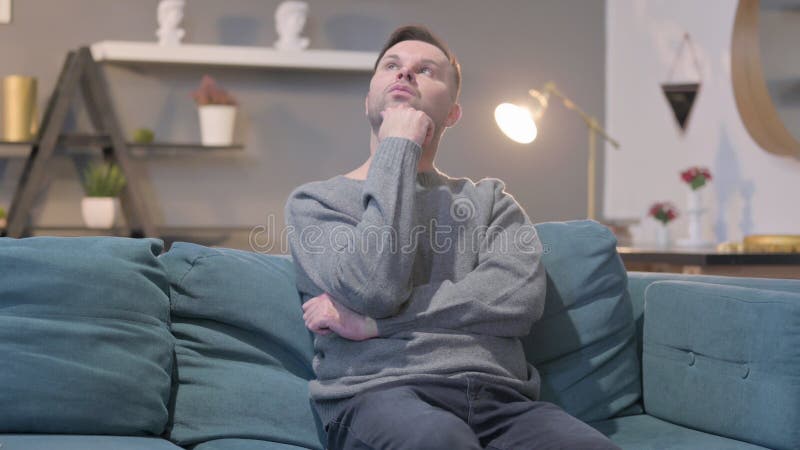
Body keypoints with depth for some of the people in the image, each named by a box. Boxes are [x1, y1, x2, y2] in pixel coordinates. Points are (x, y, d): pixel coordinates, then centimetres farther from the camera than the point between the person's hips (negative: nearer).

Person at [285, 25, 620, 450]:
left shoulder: (490, 199, 22)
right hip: (380, 395, -3)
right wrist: (398, 149, 0)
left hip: (500, 398, 3)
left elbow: (519, 296, -1)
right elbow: (374, 288, -7)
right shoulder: (315, 201, 15)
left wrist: (374, 322, -7)